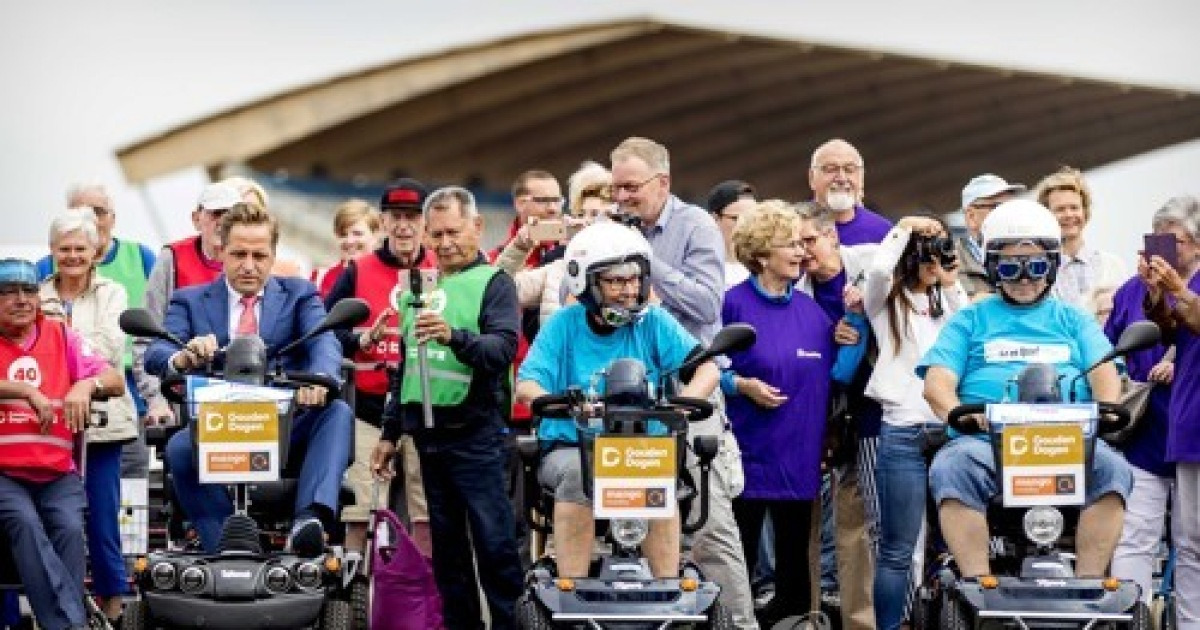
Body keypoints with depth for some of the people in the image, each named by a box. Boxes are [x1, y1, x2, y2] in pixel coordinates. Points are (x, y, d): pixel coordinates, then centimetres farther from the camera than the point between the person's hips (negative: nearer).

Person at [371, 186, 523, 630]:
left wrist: (454, 335, -35)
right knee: (446, 547, 11)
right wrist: (389, 432, 21)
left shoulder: (493, 283, -2)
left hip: (475, 436, -6)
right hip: (427, 434, 6)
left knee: (494, 544, -7)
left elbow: (502, 351, -18)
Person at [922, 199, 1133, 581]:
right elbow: (937, 383, 9)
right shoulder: (969, 321, 23)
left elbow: (1105, 375, 13)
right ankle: (977, 583, -34)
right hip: (986, 441, -1)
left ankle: (1089, 581, -28)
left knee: (1111, 468, -31)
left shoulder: (1073, 320, 27)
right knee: (953, 468, -35)